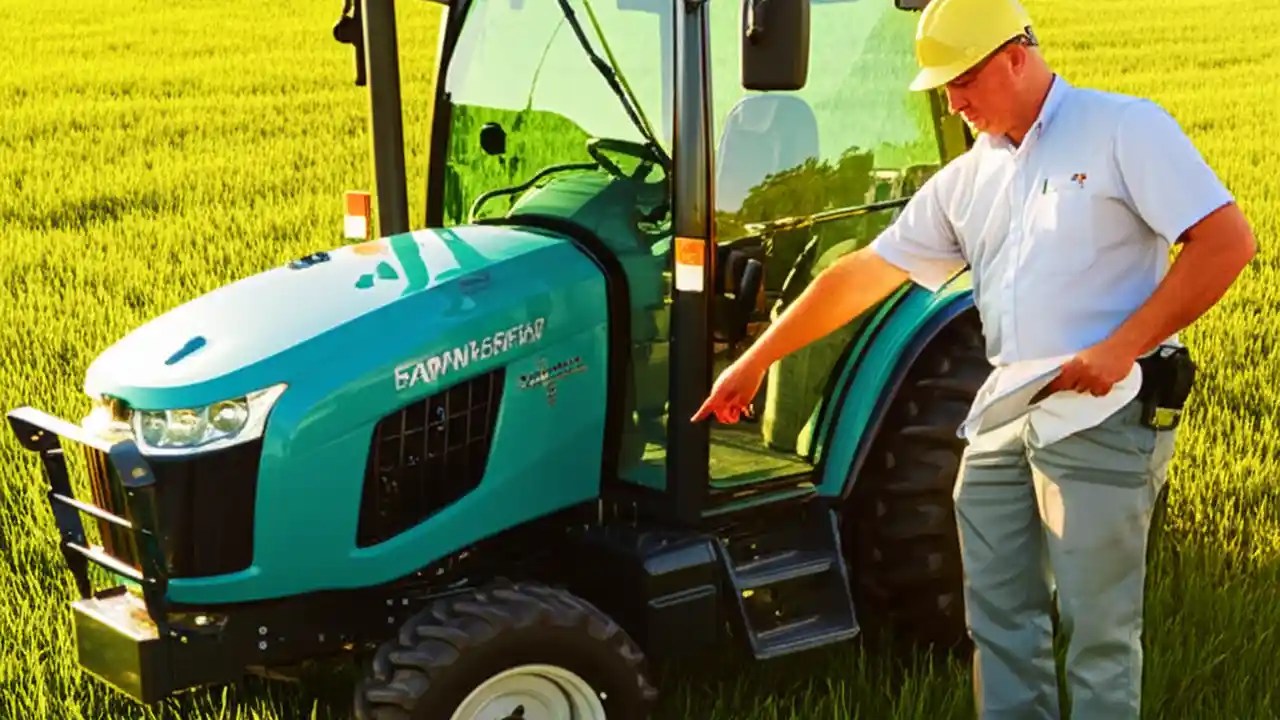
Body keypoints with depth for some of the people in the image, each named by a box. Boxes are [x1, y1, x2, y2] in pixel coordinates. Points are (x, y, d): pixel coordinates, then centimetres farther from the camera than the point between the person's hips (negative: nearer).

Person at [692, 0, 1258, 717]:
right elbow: (867, 273, 14)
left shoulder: (1124, 129, -5)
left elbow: (1227, 239, -12)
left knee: (1098, 630, -1)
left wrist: (1121, 347, -18)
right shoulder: (967, 179, 13)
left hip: (1102, 416, -6)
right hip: (1004, 417, 7)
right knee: (998, 615, 11)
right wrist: (755, 361, 12)